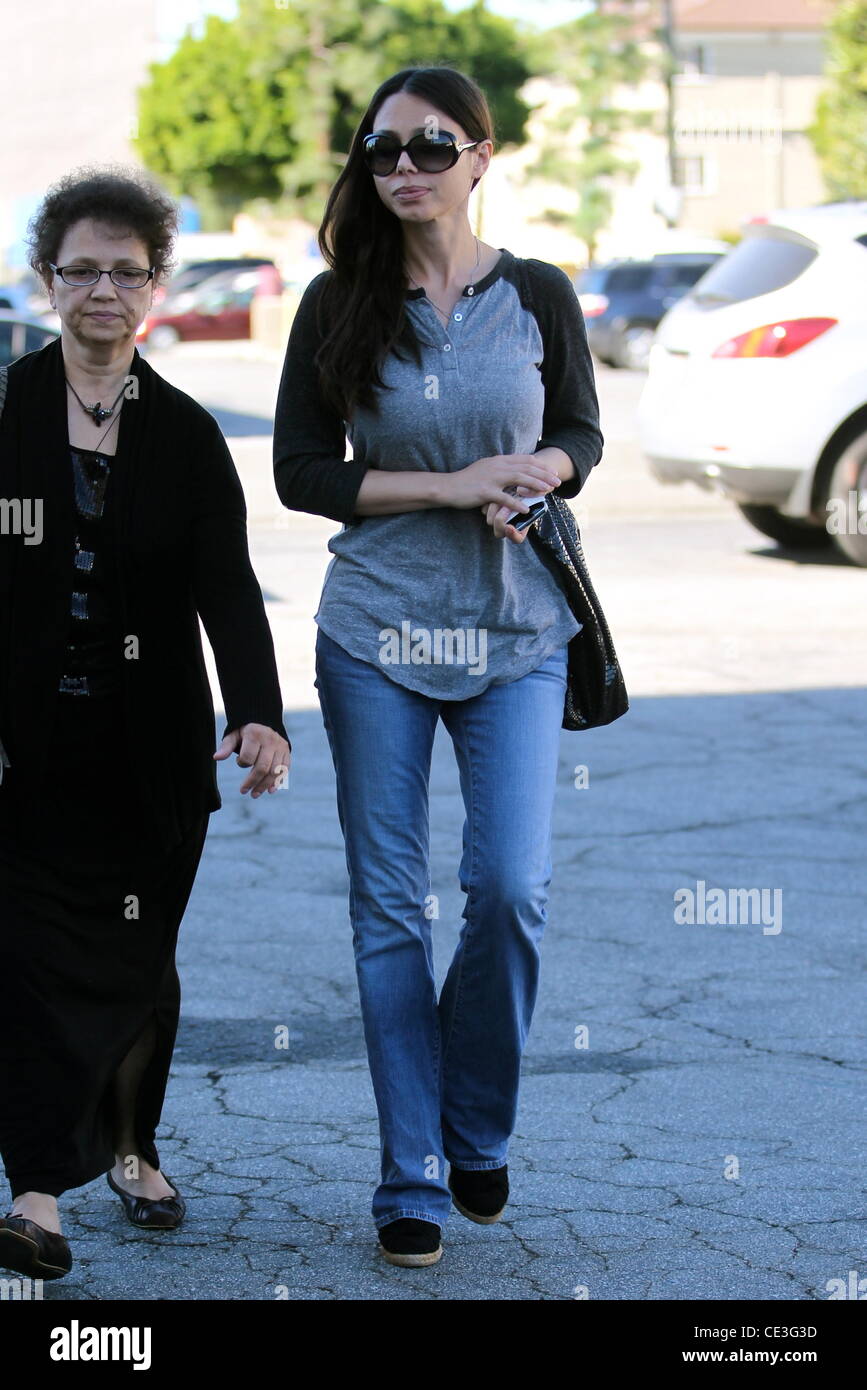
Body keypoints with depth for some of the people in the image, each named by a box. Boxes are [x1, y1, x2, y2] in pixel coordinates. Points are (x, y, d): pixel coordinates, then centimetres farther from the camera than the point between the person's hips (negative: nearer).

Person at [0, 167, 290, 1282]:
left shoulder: (186, 436, 3)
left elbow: (228, 589, -6)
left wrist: (259, 714, -22)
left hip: (150, 748, 2)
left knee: (140, 956, 10)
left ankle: (130, 1148, 30)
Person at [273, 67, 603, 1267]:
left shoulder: (538, 295, 2)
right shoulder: (339, 304, 0)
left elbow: (582, 436, 12)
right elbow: (299, 470, -1)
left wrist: (533, 473, -11)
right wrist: (452, 488, -11)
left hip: (515, 635, 0)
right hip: (376, 635, 0)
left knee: (511, 888, -10)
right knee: (389, 906, 2)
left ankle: (478, 1131, 16)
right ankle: (412, 1181, 11)